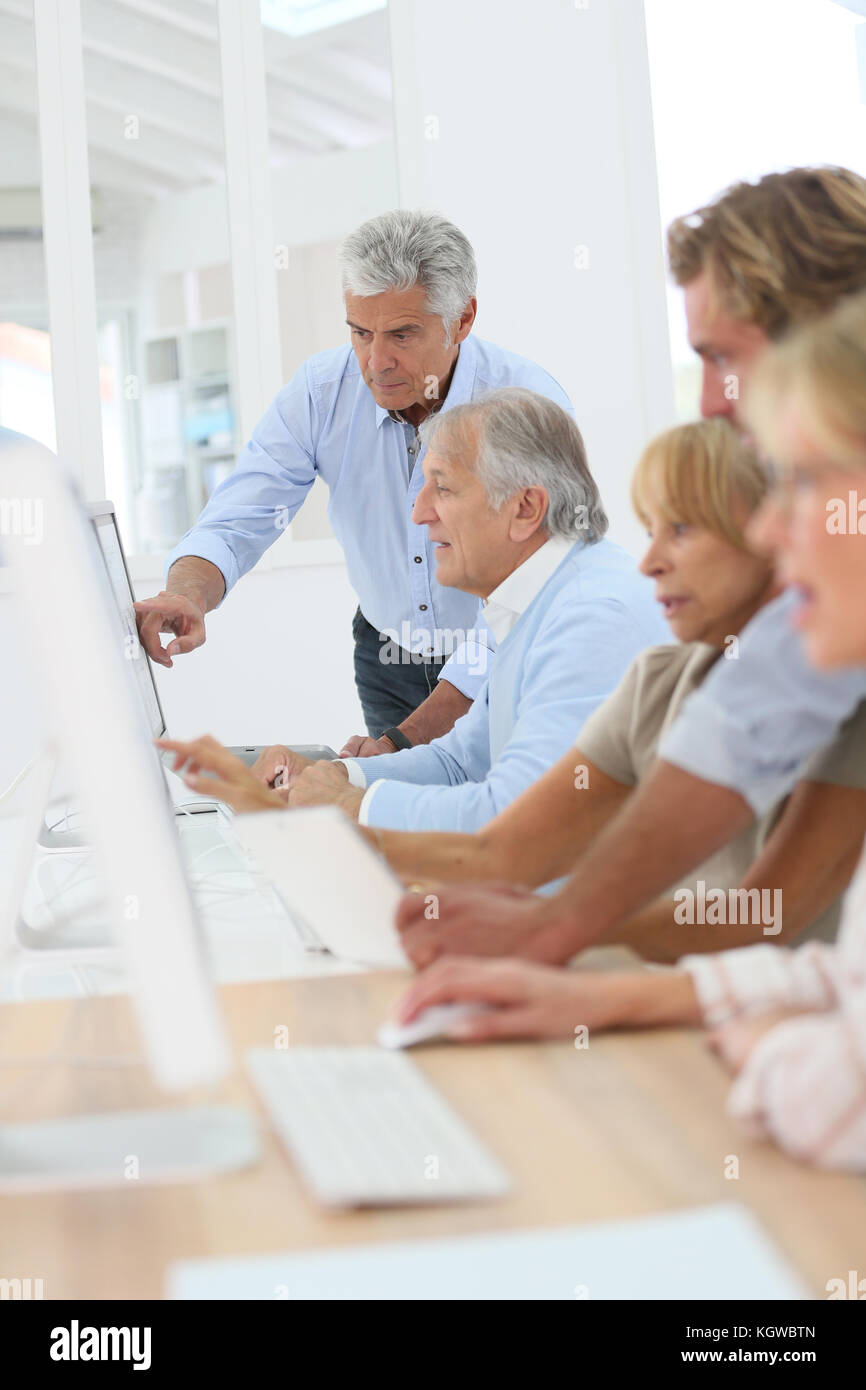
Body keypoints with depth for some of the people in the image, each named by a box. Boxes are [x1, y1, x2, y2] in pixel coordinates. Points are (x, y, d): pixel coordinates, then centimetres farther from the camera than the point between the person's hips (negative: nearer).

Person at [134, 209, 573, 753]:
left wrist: (403, 743, -33)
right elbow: (235, 524, -10)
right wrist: (187, 594, -36)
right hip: (389, 658, 3)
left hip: (509, 671, -3)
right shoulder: (322, 389, -10)